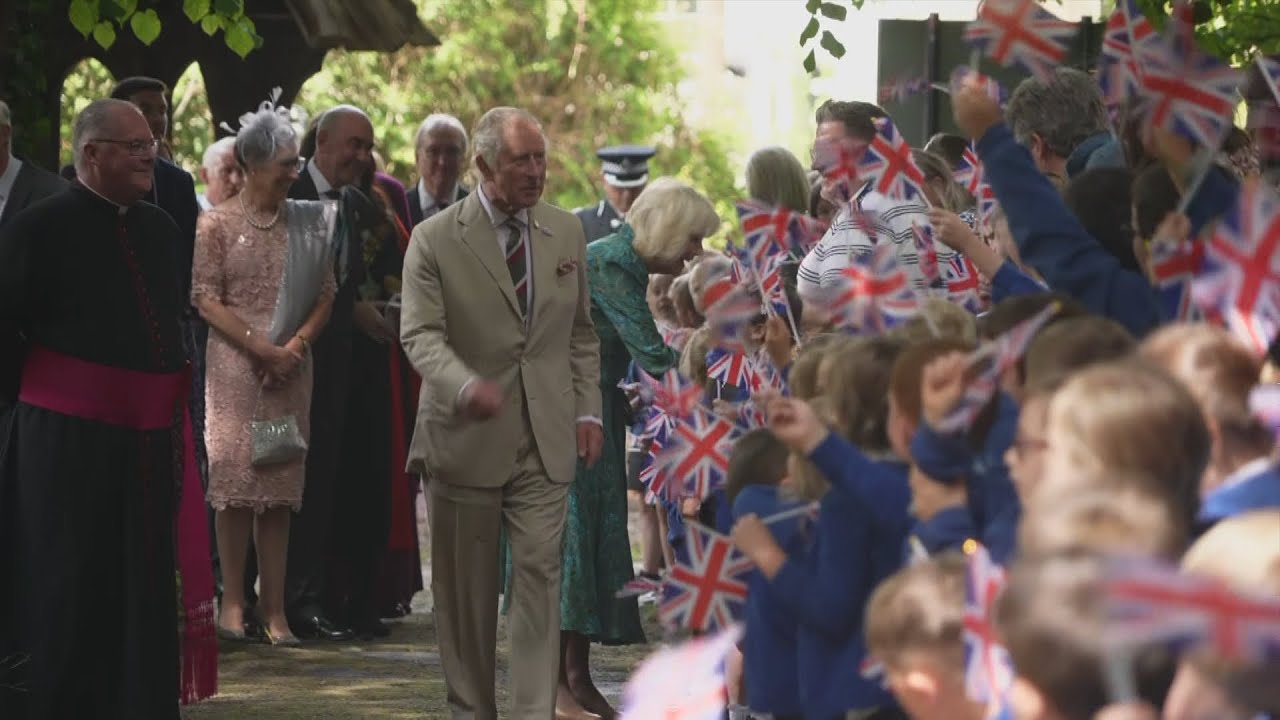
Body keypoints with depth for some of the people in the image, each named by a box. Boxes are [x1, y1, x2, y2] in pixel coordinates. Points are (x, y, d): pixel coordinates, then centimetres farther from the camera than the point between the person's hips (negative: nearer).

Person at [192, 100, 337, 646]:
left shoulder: (306, 222, 9)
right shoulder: (218, 224, 1)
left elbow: (325, 295, 10)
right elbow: (205, 299, -4)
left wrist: (296, 346, -6)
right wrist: (260, 347, -11)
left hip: (290, 370, 3)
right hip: (234, 366, -3)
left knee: (281, 482, 2)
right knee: (235, 477, -5)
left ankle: (274, 606, 4)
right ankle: (233, 599, 2)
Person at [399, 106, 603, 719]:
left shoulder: (566, 233, 8)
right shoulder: (435, 240, -5)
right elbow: (420, 334, -13)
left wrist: (587, 410, 6)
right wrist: (466, 385, -31)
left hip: (546, 441, 2)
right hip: (465, 438, -2)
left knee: (539, 575, -7)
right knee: (465, 587, 7)